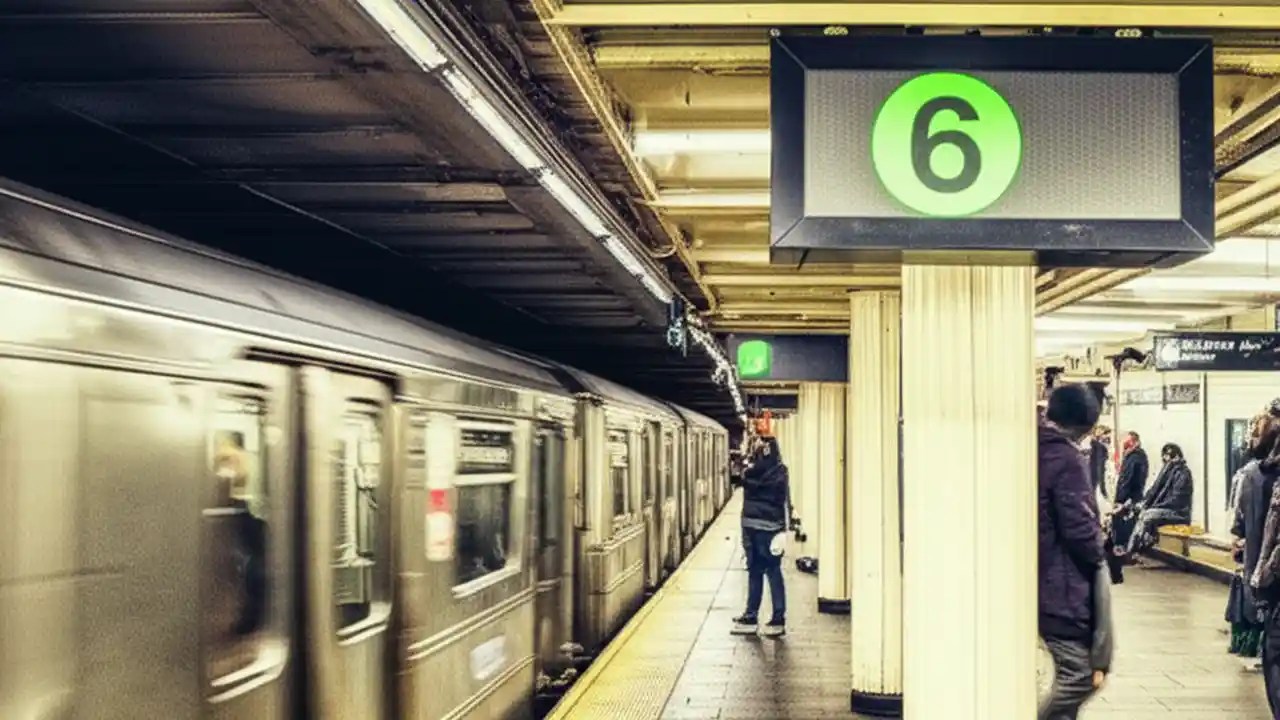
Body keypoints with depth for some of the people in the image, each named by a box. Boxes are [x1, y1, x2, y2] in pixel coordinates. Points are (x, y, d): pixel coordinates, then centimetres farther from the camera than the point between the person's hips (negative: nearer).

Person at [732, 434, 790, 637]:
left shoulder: (778, 472, -10)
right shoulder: (752, 468, 10)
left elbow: (784, 502, -13)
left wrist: (783, 530, -19)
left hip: (769, 529, -7)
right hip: (751, 527, 7)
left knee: (773, 573, -1)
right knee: (754, 572, 14)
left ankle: (778, 620, 5)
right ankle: (750, 617, 21)